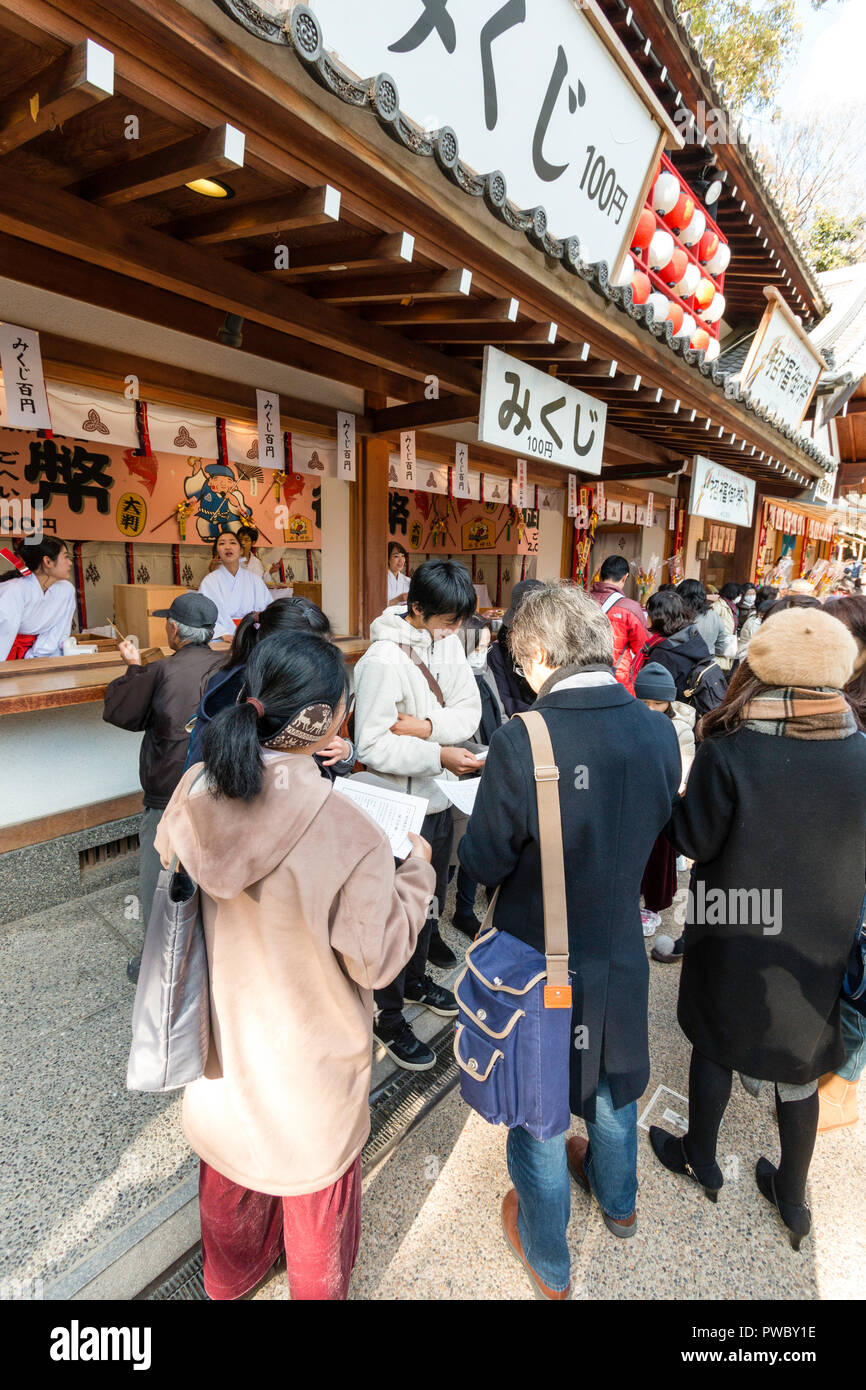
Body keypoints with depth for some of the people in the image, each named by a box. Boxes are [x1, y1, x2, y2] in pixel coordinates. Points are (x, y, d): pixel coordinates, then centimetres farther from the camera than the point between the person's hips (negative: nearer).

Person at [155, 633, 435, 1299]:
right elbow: (377, 961, -23)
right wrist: (416, 872, -9)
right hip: (307, 1058, -5)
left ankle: (229, 1281, 61)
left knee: (231, 1162, 33)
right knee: (313, 1174, 26)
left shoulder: (193, 794, -20)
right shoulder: (346, 834, -35)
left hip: (222, 1030, 5)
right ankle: (318, 1291, 55)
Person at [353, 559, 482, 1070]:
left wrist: (425, 726, -21)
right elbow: (372, 745, -24)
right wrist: (439, 755, -27)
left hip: (439, 797, 8)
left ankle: (416, 979, 47)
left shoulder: (448, 641, 0)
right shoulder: (385, 659, -22)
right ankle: (387, 1015, 28)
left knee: (432, 900, 24)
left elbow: (470, 711, -4)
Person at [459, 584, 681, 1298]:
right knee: (611, 1082, 32)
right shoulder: (659, 733, -14)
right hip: (621, 952, 5)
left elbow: (483, 862, -20)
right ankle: (618, 1203, 61)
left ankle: (548, 1264, 48)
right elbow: (653, 830, 2)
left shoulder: (523, 742, -31)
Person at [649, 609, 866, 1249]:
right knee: (799, 1062, 23)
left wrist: (681, 803, 0)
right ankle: (792, 1200, 44)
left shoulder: (727, 752, -26)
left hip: (734, 936, -3)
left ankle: (700, 1159, 46)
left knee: (715, 1042, 22)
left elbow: (695, 840, -17)